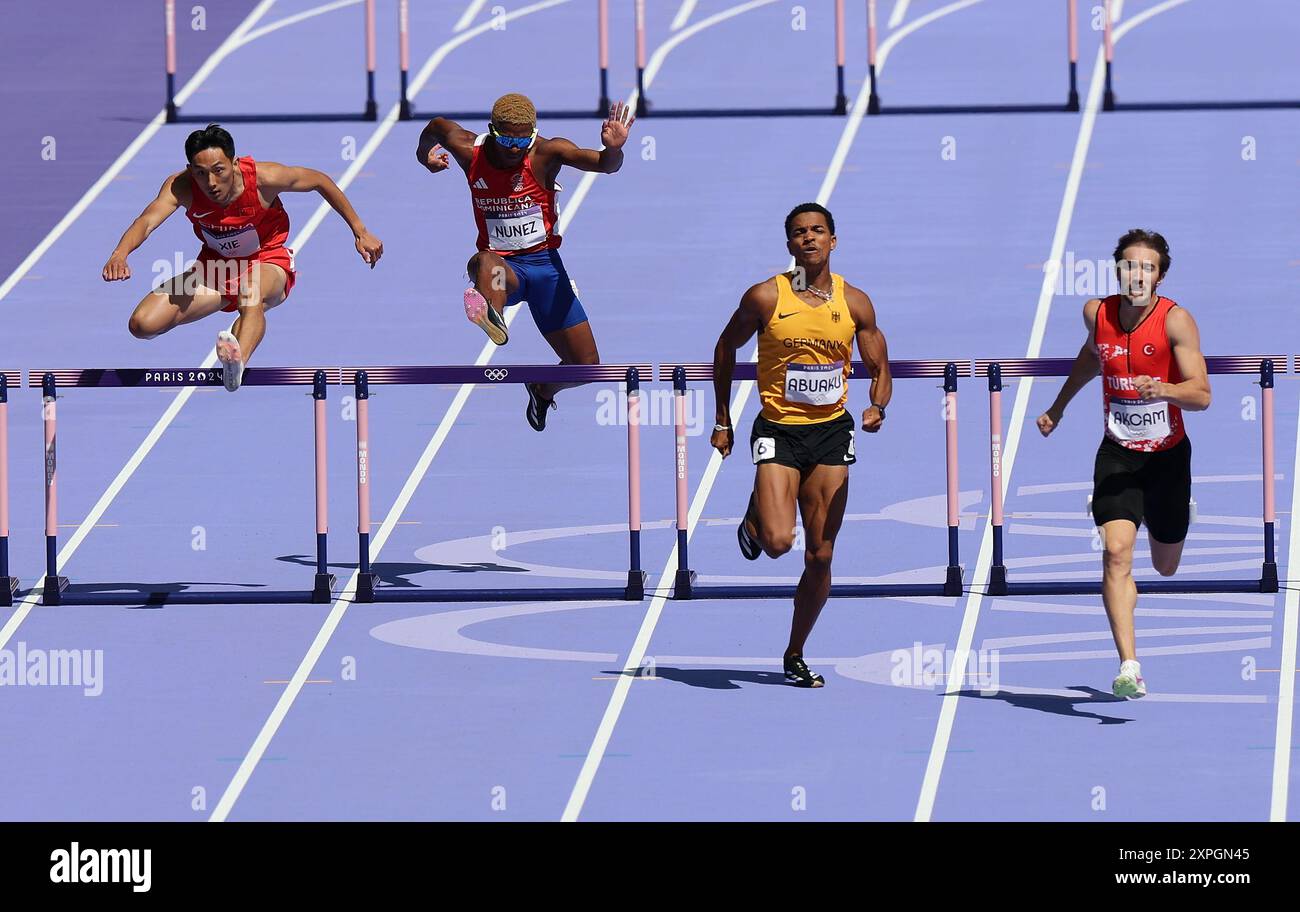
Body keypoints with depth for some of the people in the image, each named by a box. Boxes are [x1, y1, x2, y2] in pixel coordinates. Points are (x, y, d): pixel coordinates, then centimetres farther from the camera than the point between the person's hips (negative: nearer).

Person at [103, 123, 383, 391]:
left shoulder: (263, 179, -26)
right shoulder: (181, 187, -24)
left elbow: (320, 181, -9)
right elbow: (148, 220, -39)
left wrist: (360, 232, -5)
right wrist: (120, 254, -61)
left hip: (268, 262, -3)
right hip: (216, 265, 3)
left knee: (251, 295, -41)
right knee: (143, 325, -12)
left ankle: (238, 361, -70)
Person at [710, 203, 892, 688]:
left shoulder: (854, 303, 1)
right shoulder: (766, 297, -6)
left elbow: (879, 369, 9)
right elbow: (725, 350, 8)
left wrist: (878, 406, -13)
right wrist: (722, 421, 8)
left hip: (831, 432, 3)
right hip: (778, 430, -3)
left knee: (820, 556, 5)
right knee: (778, 542, -20)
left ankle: (795, 655, 21)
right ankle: (755, 516, 18)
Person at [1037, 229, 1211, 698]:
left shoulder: (1176, 321, -18)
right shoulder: (1097, 313, -6)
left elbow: (1202, 396, -22)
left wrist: (1165, 390, -43)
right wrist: (1058, 407, 28)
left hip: (1168, 454, -1)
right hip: (1118, 453, 1)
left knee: (1166, 566, 18)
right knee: (1117, 552, -20)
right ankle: (1129, 667, -22)